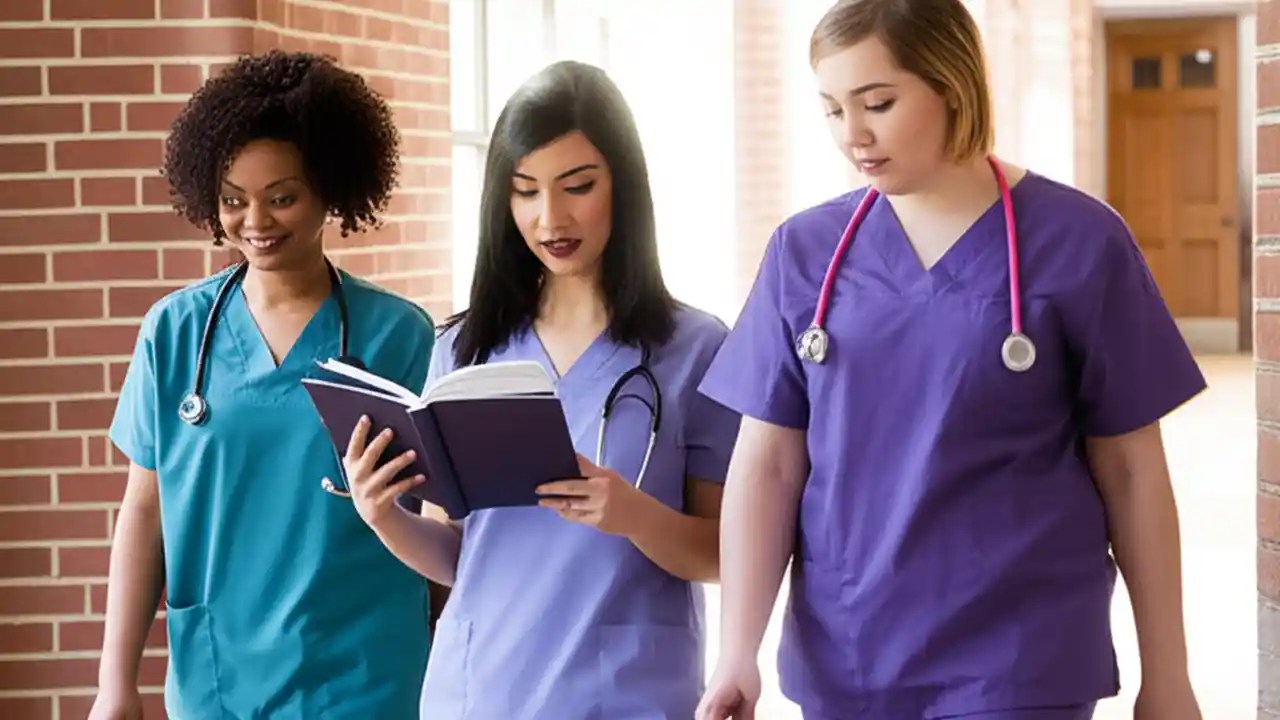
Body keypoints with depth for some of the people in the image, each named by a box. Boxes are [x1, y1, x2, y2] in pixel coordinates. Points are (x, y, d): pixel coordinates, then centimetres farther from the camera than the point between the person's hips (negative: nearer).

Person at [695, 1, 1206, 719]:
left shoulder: (1076, 242, -5)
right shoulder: (807, 250, 2)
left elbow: (1130, 469, -1)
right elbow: (767, 463, 2)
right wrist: (738, 653, -8)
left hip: (1017, 659, -3)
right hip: (842, 657, 3)